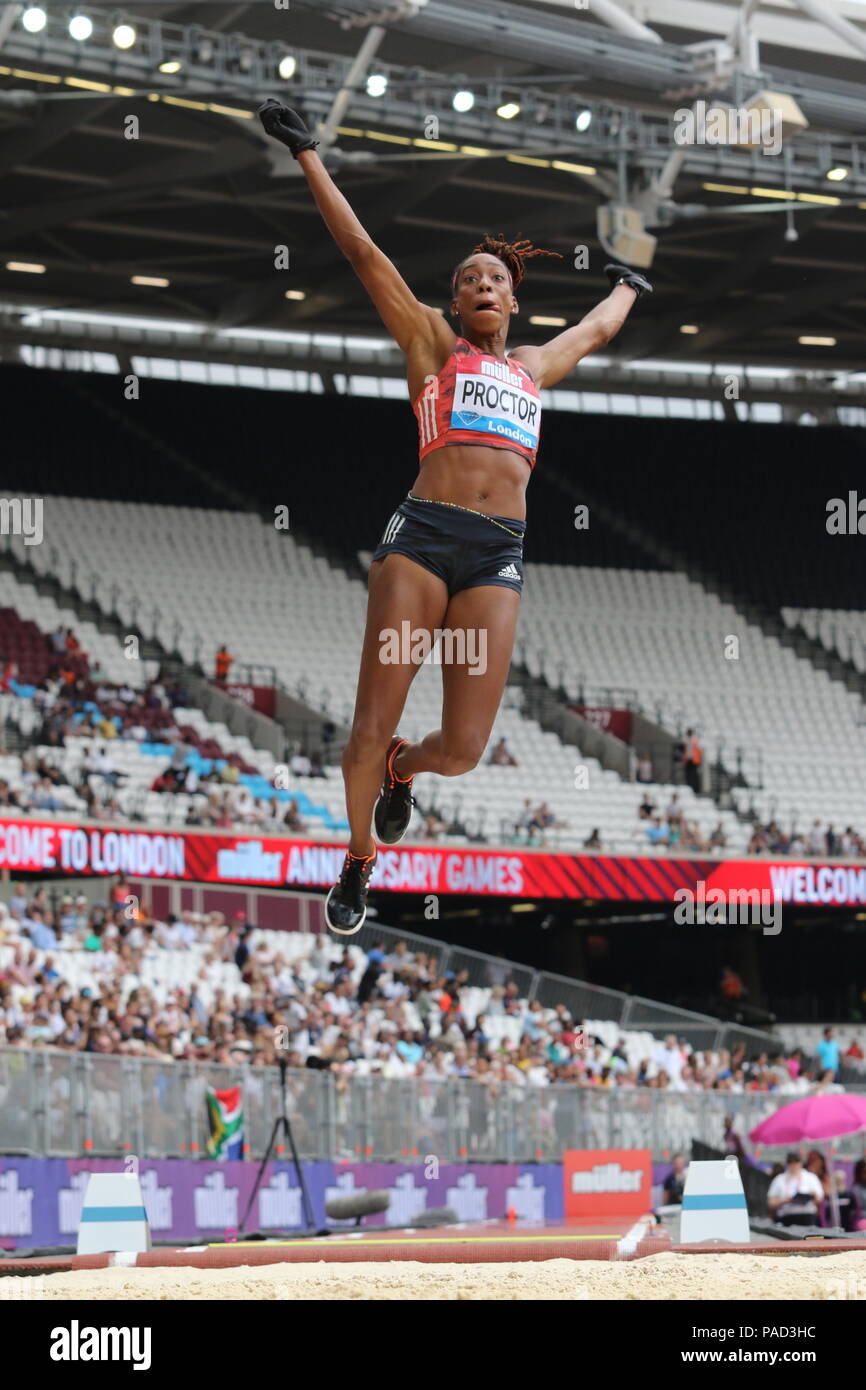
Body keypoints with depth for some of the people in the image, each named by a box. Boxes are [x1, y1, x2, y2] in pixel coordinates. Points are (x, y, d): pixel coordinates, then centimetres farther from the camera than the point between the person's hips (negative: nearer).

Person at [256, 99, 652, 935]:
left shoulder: (534, 365, 25)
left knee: (464, 748, -7)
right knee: (373, 724, -8)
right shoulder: (434, 344, 14)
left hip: (498, 557, 3)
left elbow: (598, 329, 46)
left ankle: (401, 770, 30)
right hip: (423, 536, -3)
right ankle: (358, 861, 16)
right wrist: (308, 156, 6)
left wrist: (625, 287, 64)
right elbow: (362, 253, 9)